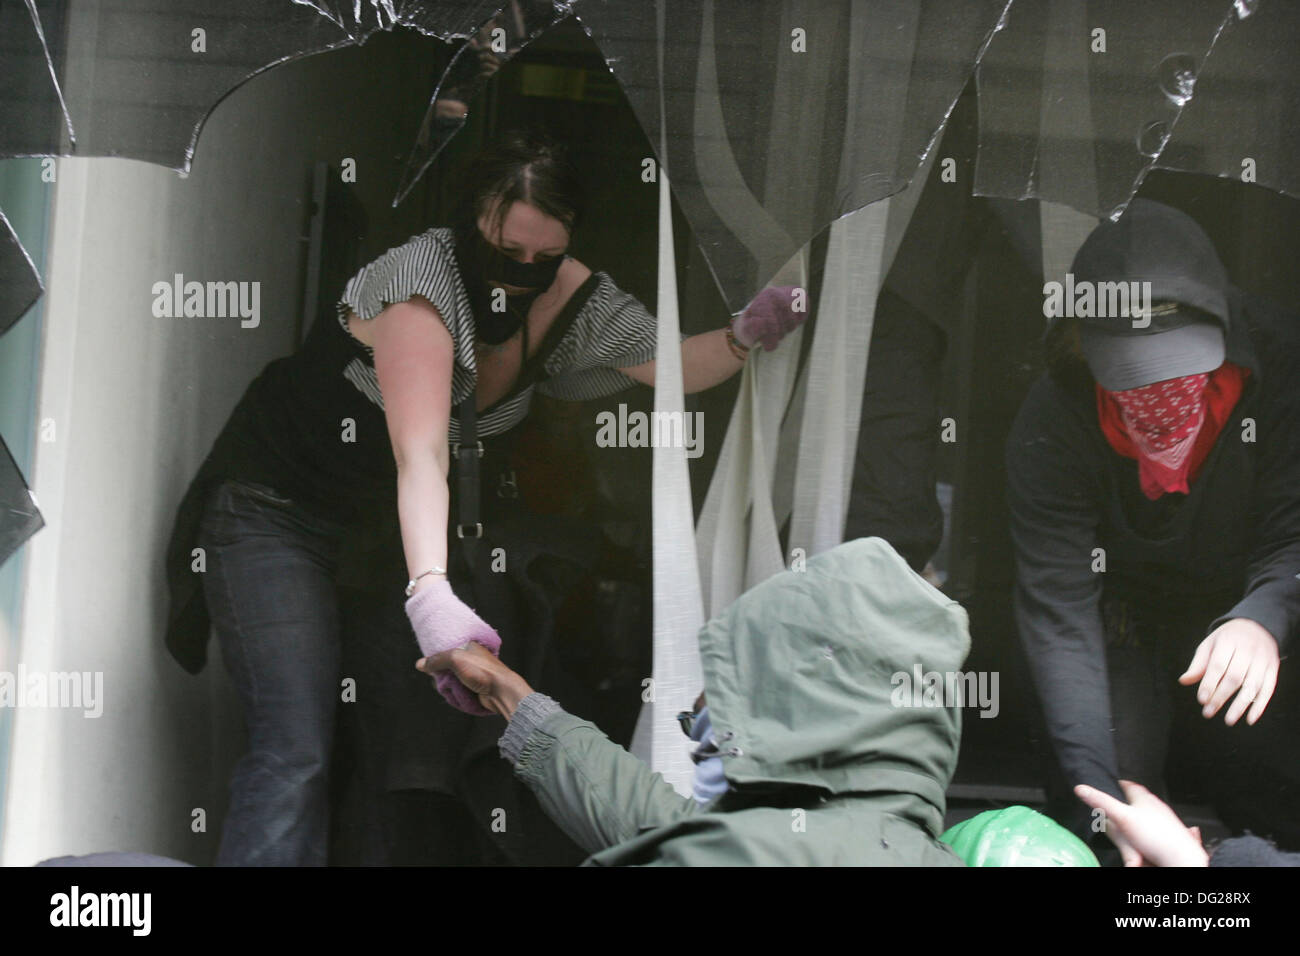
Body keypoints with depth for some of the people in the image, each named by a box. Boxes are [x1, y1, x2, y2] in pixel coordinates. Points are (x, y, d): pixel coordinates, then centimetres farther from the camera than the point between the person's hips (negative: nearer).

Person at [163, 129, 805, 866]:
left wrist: (747, 334, -27)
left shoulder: (570, 299, -8)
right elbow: (420, 453, -39)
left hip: (381, 527, 7)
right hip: (275, 517, -7)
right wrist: (430, 594, -53)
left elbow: (674, 365, -4)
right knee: (297, 756, -20)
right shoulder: (423, 280, -28)